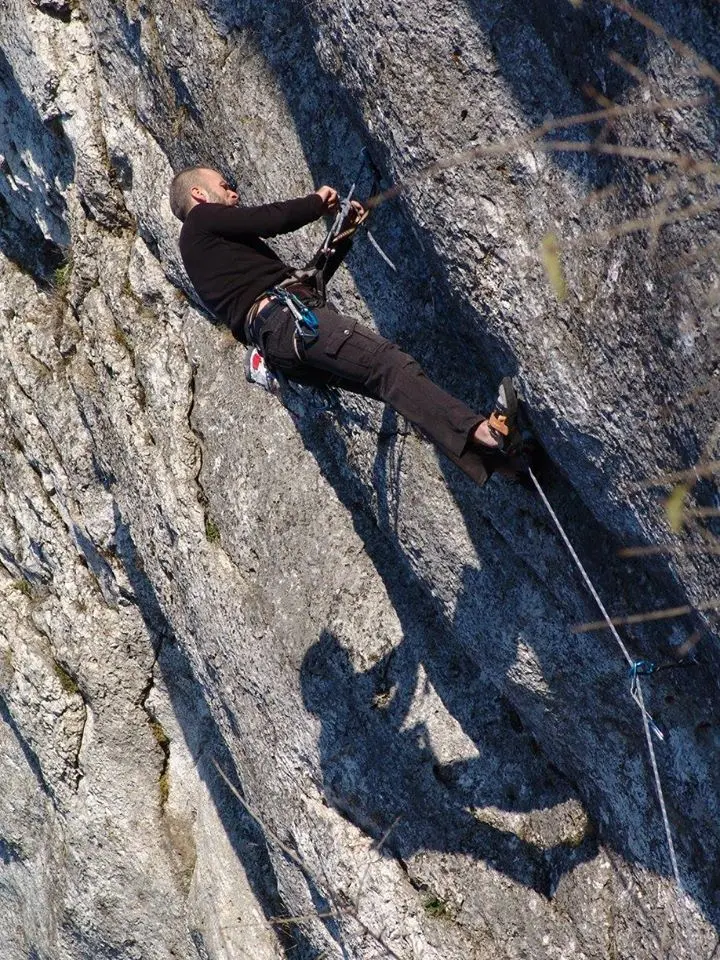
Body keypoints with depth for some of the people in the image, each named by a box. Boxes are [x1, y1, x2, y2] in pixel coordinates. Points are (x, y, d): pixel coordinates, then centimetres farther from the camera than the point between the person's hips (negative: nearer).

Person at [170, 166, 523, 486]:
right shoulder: (201, 220, 10)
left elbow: (307, 280, 33)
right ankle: (480, 430, -39)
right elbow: (274, 219, -4)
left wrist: (343, 236, 29)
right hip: (285, 316, -9)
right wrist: (317, 201, 15)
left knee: (392, 380, -6)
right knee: (388, 361, -24)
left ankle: (484, 459, -20)